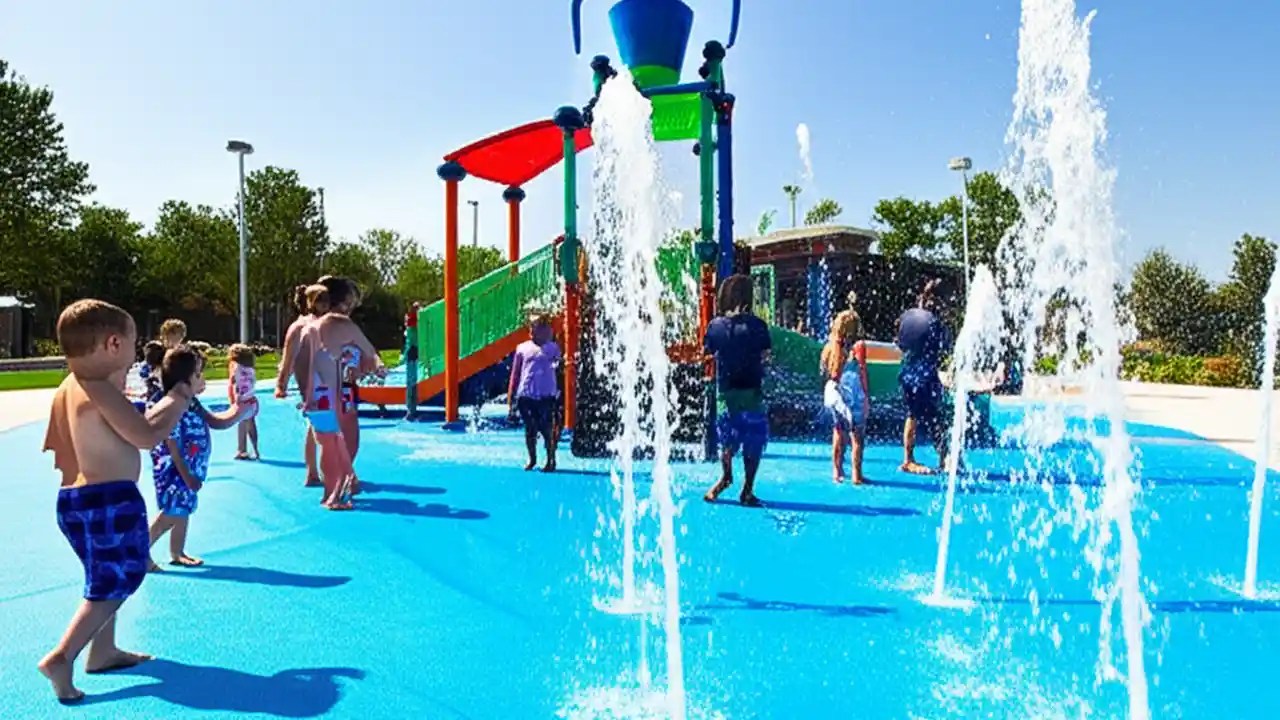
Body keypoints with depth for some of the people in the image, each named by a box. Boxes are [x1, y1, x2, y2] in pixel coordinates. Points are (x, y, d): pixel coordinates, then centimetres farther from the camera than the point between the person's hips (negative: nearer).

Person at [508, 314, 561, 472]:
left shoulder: (553, 348, 6)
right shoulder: (522, 348, 7)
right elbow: (515, 375, 9)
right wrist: (510, 399, 7)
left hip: (546, 396, -2)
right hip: (525, 396, 2)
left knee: (547, 430, -1)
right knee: (530, 430, 10)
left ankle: (551, 461, 10)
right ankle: (532, 459, 27)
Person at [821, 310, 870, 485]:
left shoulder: (830, 346, 4)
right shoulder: (858, 346, -9)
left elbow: (825, 373, 6)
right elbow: (862, 374, -9)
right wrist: (867, 396, -4)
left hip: (833, 393, 5)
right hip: (853, 396, -5)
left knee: (839, 432, 16)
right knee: (857, 435, 4)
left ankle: (837, 471, 21)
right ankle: (857, 475, 6)